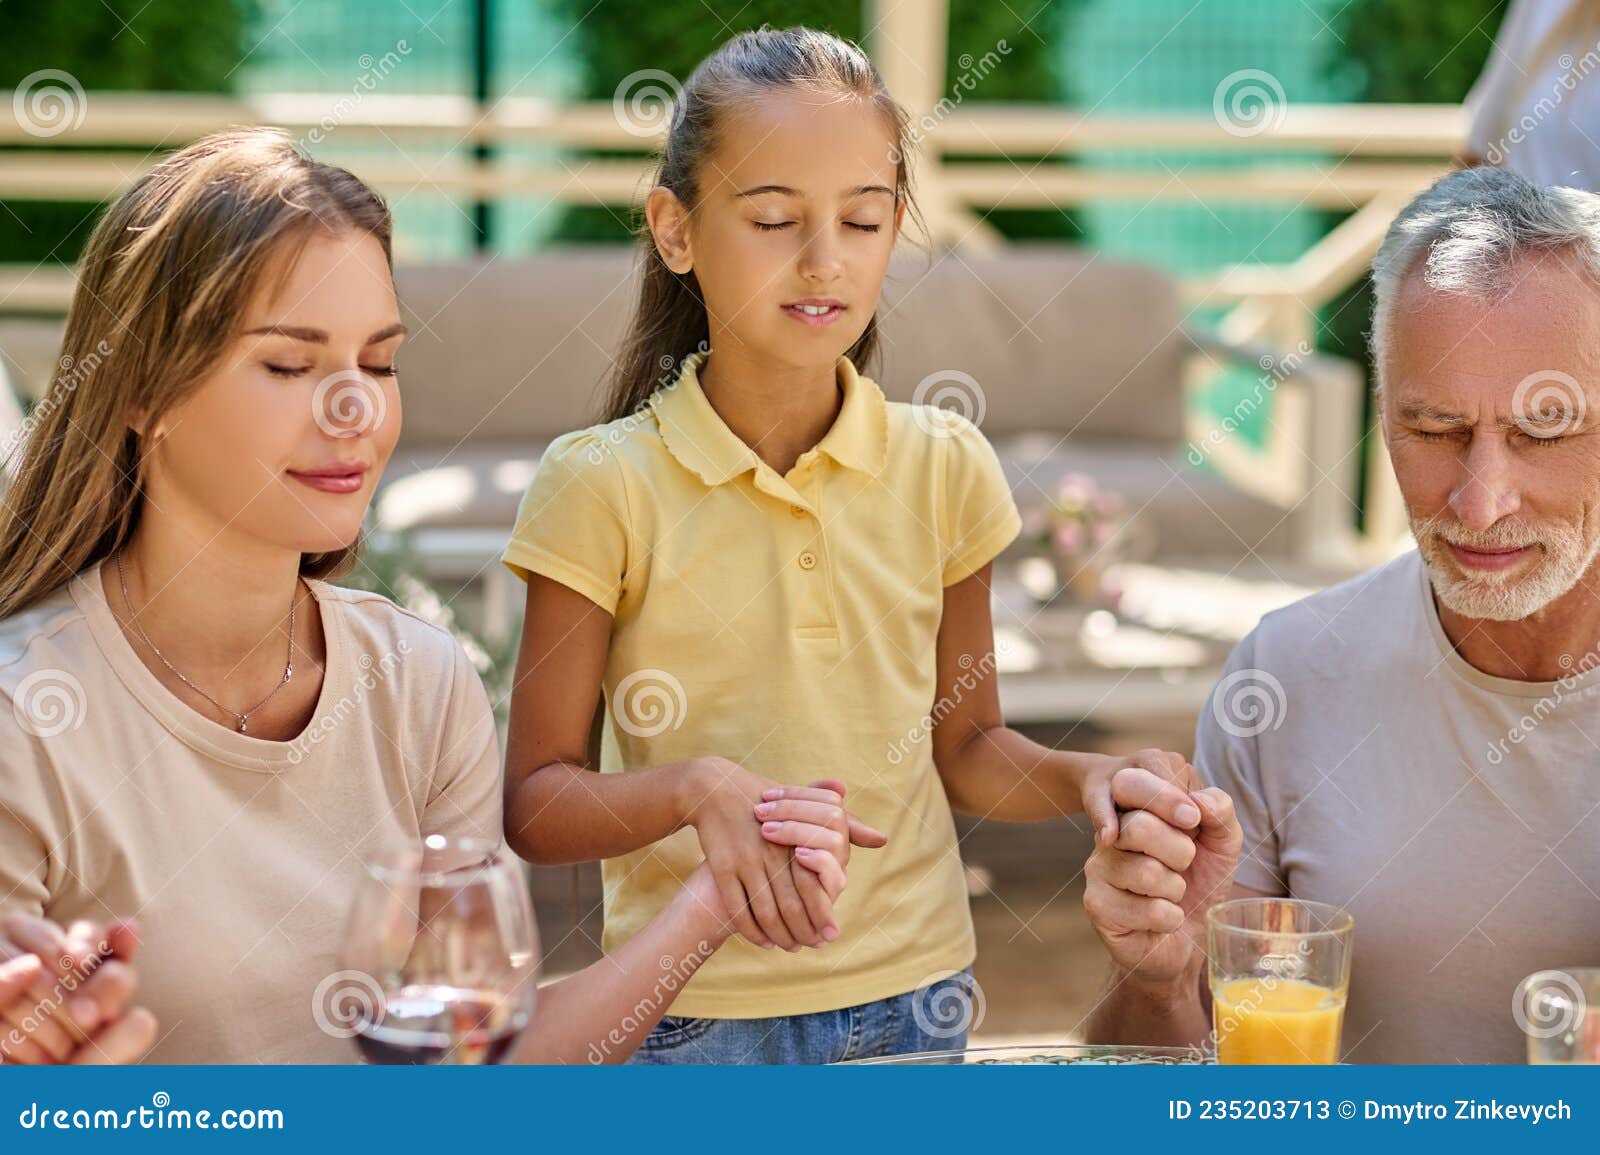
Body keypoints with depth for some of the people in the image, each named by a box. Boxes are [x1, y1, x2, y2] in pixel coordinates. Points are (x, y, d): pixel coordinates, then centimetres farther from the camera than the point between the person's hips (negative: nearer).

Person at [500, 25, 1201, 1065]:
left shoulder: (942, 466, 0)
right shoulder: (606, 486, -10)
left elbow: (964, 745, 10)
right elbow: (535, 803, -8)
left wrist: (1089, 778, -10)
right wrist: (698, 789, -26)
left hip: (916, 998, 3)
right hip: (700, 1012, -3)